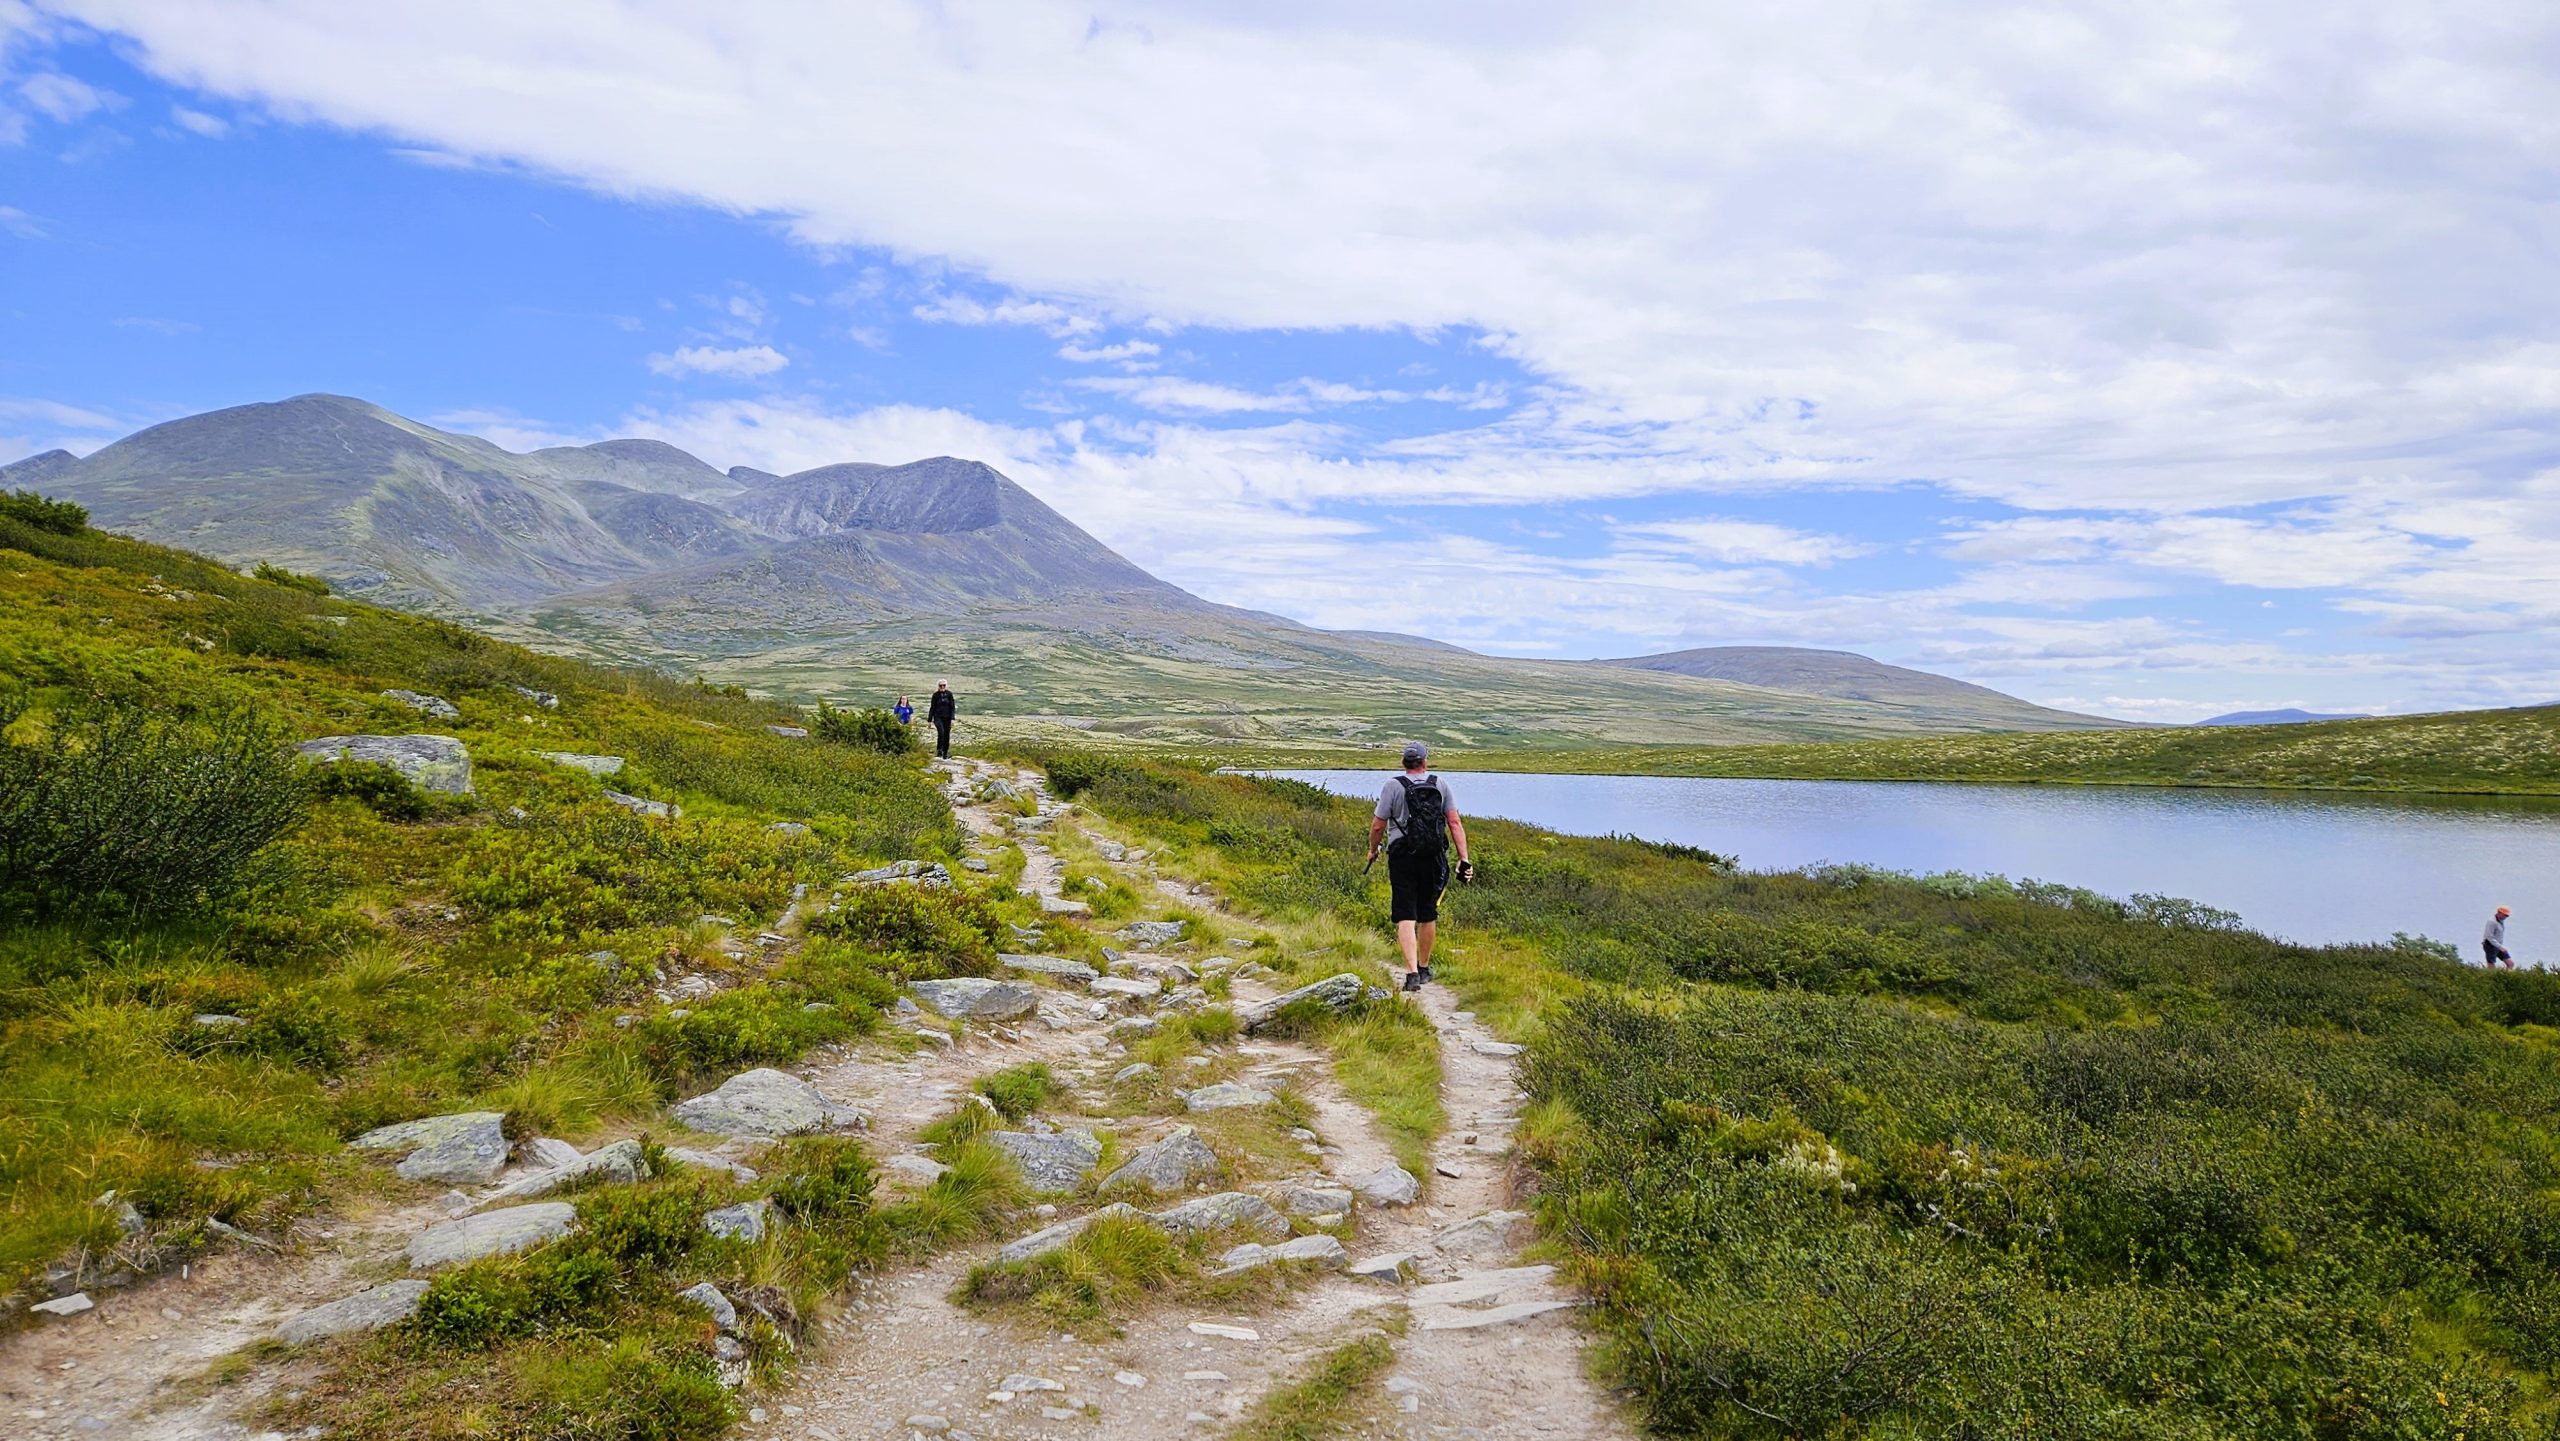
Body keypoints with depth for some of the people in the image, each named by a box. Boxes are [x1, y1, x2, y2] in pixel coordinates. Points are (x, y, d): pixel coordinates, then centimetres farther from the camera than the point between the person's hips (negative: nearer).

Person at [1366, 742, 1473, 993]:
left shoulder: (1393, 785, -5)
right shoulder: (1440, 785, 3)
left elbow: (1378, 825, -3)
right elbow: (1455, 823, 0)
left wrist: (1373, 850, 15)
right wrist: (1464, 859, 2)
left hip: (1402, 858, -3)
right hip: (1433, 859, 3)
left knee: (1406, 918, -4)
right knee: (1428, 916, 17)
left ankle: (1412, 973, -17)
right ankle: (1424, 968, 30)